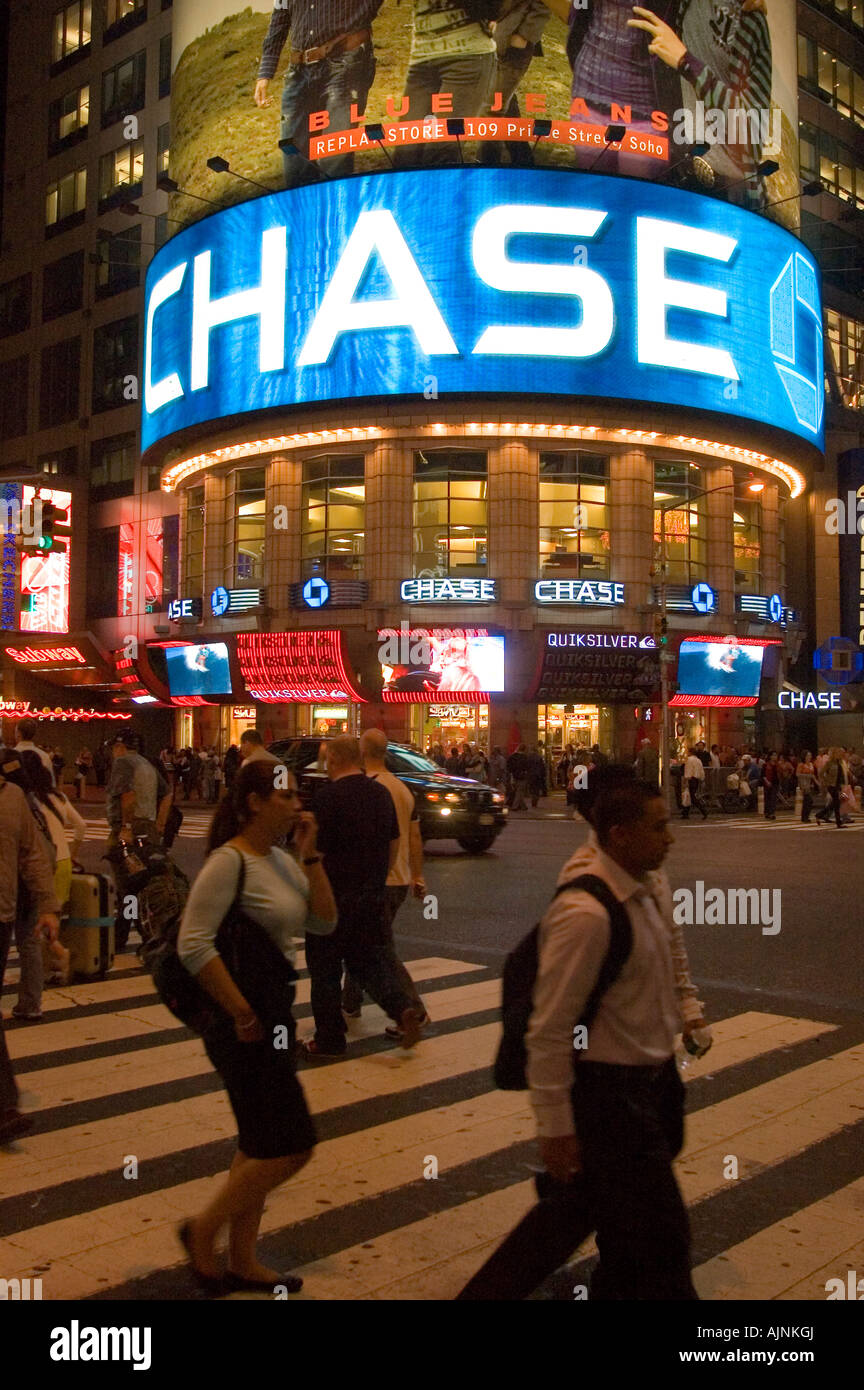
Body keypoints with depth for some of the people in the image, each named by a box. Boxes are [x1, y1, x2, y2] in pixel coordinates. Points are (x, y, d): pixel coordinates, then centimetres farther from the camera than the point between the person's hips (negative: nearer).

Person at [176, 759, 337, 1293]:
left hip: (276, 1013, 9)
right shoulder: (229, 861, -18)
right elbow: (194, 946, -24)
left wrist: (309, 855, -3)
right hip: (246, 1022, -9)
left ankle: (243, 1263, 30)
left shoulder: (282, 860, 8)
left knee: (263, 1145, 17)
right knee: (292, 1145, -4)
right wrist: (242, 1014, -20)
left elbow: (324, 922, 5)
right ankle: (203, 1229, 15)